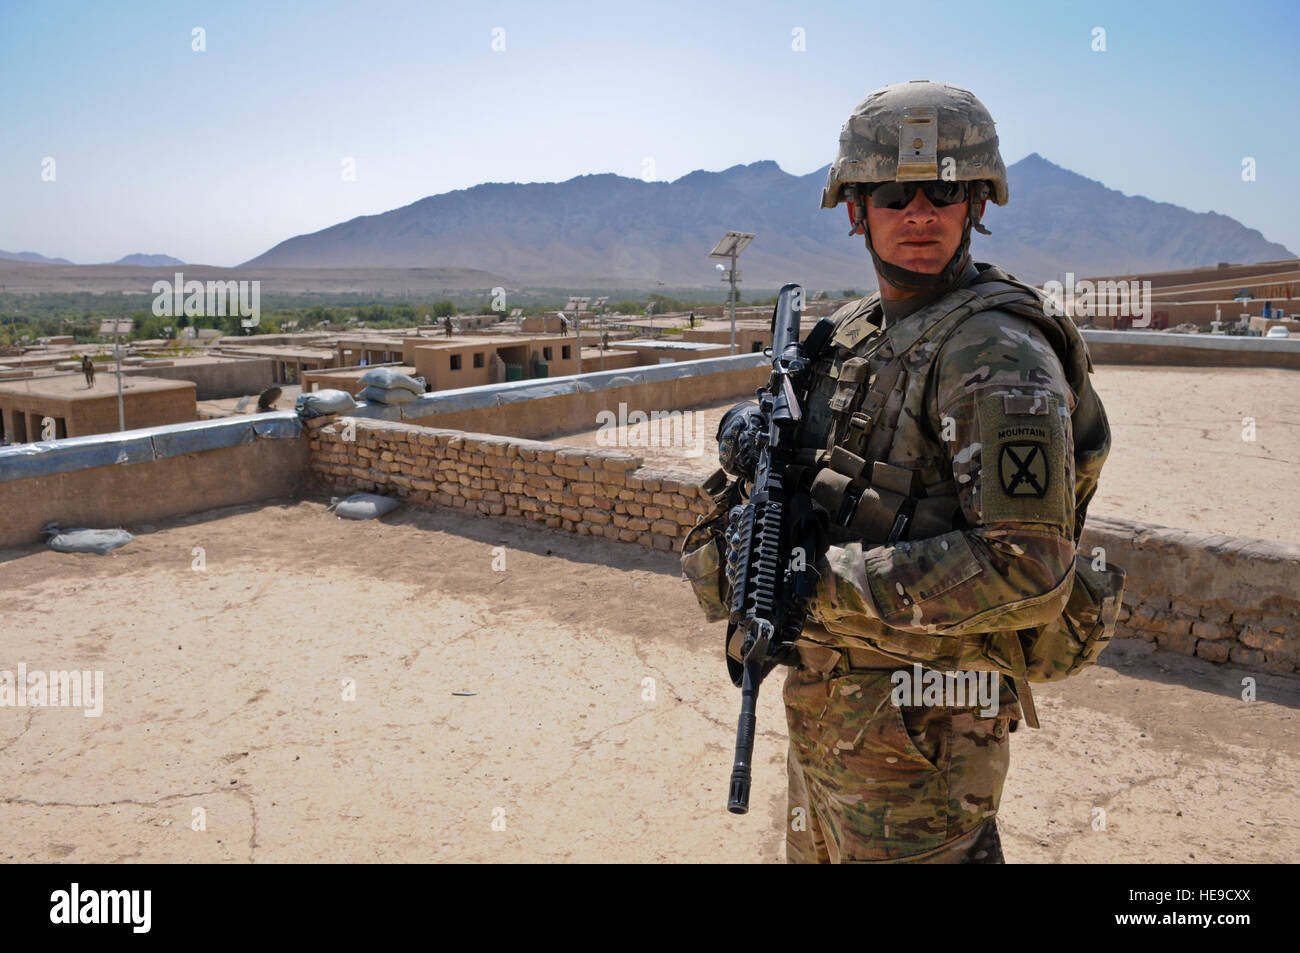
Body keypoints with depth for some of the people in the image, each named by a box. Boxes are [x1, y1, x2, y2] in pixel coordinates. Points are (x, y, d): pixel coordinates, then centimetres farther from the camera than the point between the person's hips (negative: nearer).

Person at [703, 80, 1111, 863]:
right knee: (817, 851, 26)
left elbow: (1029, 575, -26)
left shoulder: (998, 354, -19)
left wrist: (823, 580, -24)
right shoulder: (854, 331, 7)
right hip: (823, 707, 9)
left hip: (914, 731, -8)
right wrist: (754, 430, -3)